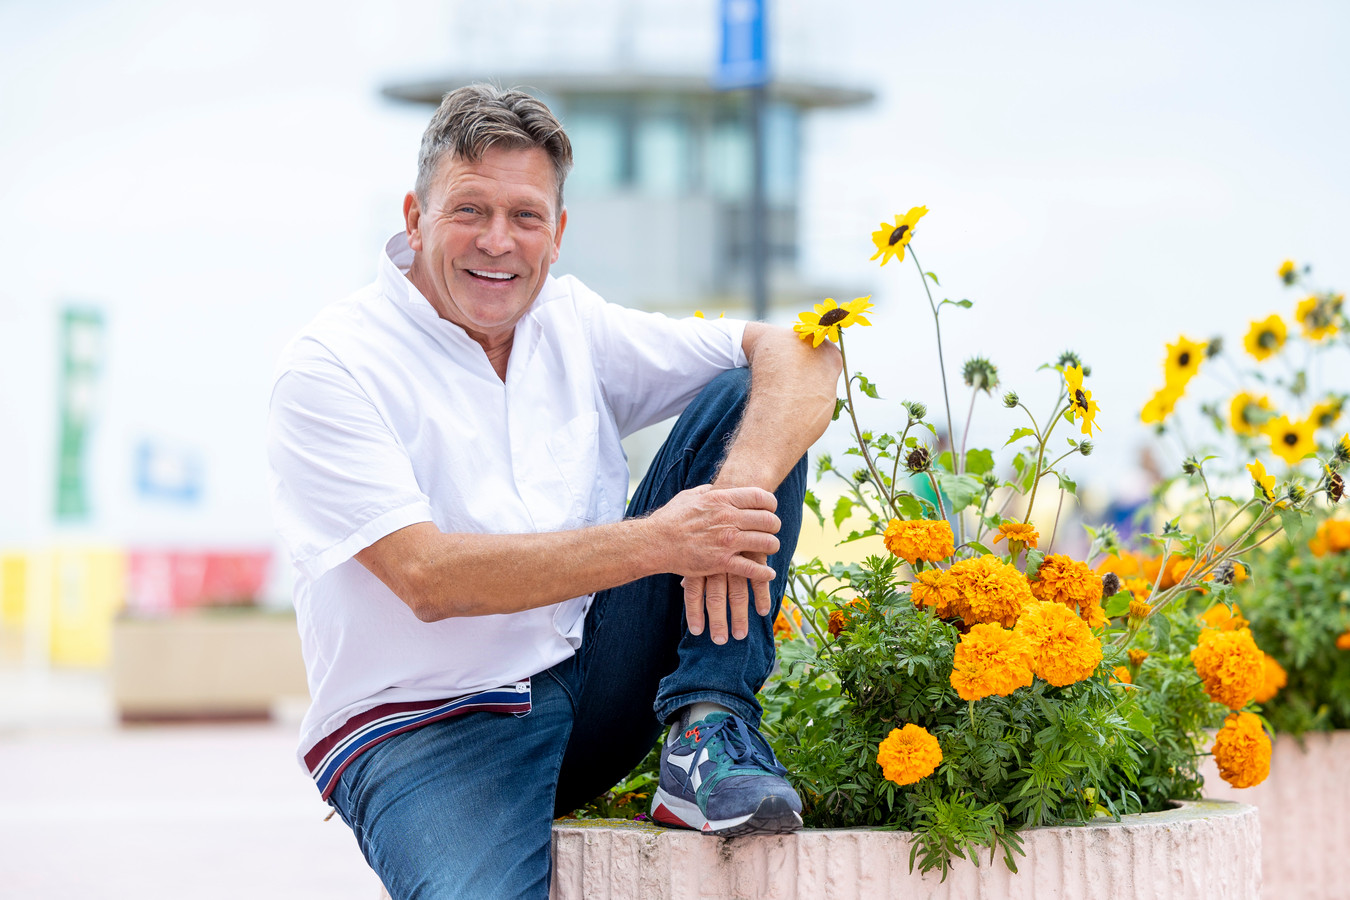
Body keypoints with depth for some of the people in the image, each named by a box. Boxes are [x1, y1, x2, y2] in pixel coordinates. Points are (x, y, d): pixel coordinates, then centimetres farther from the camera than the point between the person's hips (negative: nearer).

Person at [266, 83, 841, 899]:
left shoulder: (573, 326, 8)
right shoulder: (330, 370, -8)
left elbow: (801, 350, 1)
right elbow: (428, 578, -20)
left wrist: (737, 494, -20)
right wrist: (655, 542, -27)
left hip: (595, 684, 6)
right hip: (427, 729, -6)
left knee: (744, 395, -5)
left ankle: (707, 733, -13)